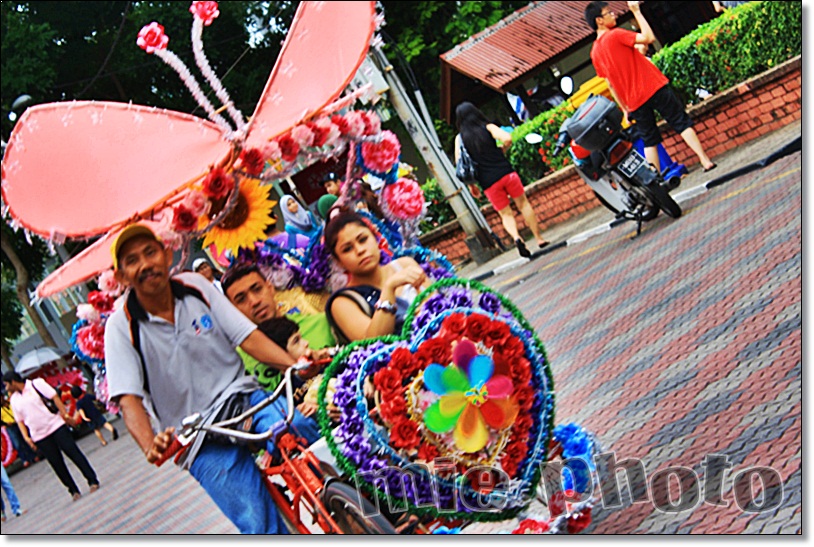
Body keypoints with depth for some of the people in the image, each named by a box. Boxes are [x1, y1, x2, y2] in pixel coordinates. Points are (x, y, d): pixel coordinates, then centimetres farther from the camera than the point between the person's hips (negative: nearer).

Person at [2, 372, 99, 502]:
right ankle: (74, 491, 8)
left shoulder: (36, 384, -4)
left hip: (56, 426, -4)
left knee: (73, 452, -7)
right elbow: (20, 421, 14)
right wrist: (26, 437, 1)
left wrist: (65, 414, -14)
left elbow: (55, 397, -7)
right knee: (56, 463, 1)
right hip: (39, 436, 4)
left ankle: (92, 481, 0)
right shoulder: (14, 400, 10)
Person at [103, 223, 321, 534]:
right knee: (260, 525, -19)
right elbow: (129, 399, -14)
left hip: (243, 397, 2)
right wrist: (150, 447, -33)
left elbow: (248, 337, 0)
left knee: (300, 430, -30)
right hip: (203, 442, -2)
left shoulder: (196, 287, 3)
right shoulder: (121, 327, -5)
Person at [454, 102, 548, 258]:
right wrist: (502, 150, 6)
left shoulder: (459, 138, 5)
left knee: (505, 214, 11)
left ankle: (516, 237, -15)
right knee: (523, 203, 15)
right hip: (506, 173, -1)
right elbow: (507, 138, -15)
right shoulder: (488, 127, 1)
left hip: (488, 182, 1)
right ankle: (539, 238, 17)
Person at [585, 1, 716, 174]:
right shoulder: (615, 35, -11)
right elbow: (648, 37, -17)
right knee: (682, 122, 3)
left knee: (649, 140, 12)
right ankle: (705, 160, -1)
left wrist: (624, 108, 21)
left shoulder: (595, 53, 9)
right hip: (653, 88, -5)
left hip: (634, 101, 6)